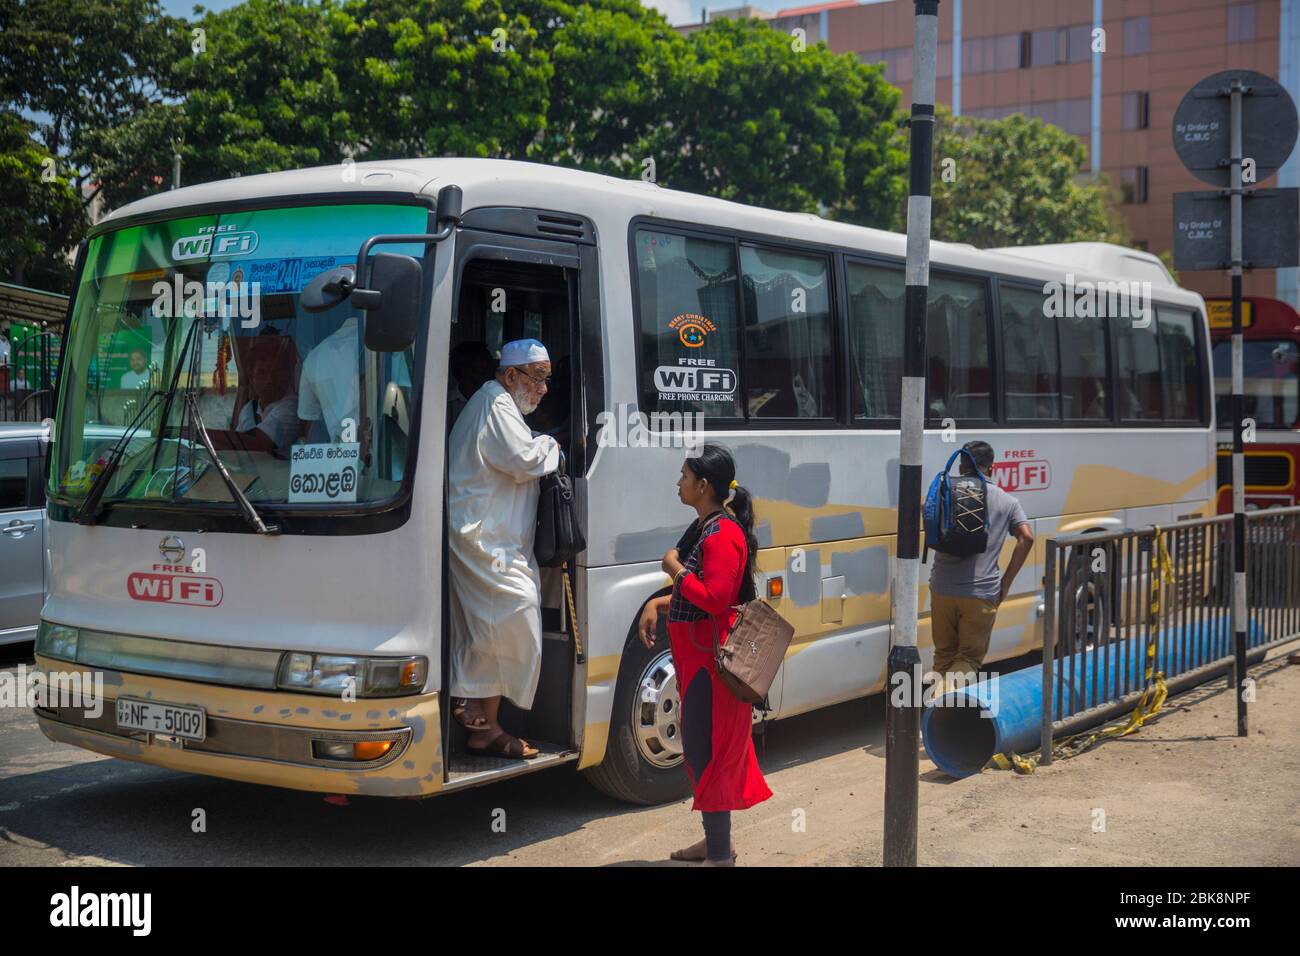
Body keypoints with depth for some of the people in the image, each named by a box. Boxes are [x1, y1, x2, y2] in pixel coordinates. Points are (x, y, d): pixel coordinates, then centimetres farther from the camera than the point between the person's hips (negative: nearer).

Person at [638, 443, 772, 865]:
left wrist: (675, 569, -15)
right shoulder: (703, 527, 13)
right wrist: (658, 604, 9)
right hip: (698, 655, 11)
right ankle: (716, 841, 29)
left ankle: (720, 855, 4)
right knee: (701, 747, 17)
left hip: (714, 659, -11)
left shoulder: (723, 534, -19)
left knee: (707, 750, -5)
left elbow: (715, 597, -26)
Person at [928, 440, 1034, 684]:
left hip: (942, 588, 1)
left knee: (944, 653, 19)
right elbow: (1026, 537, -4)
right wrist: (1006, 582, 1)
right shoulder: (1007, 502, 5)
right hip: (982, 592, -1)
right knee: (970, 656, 6)